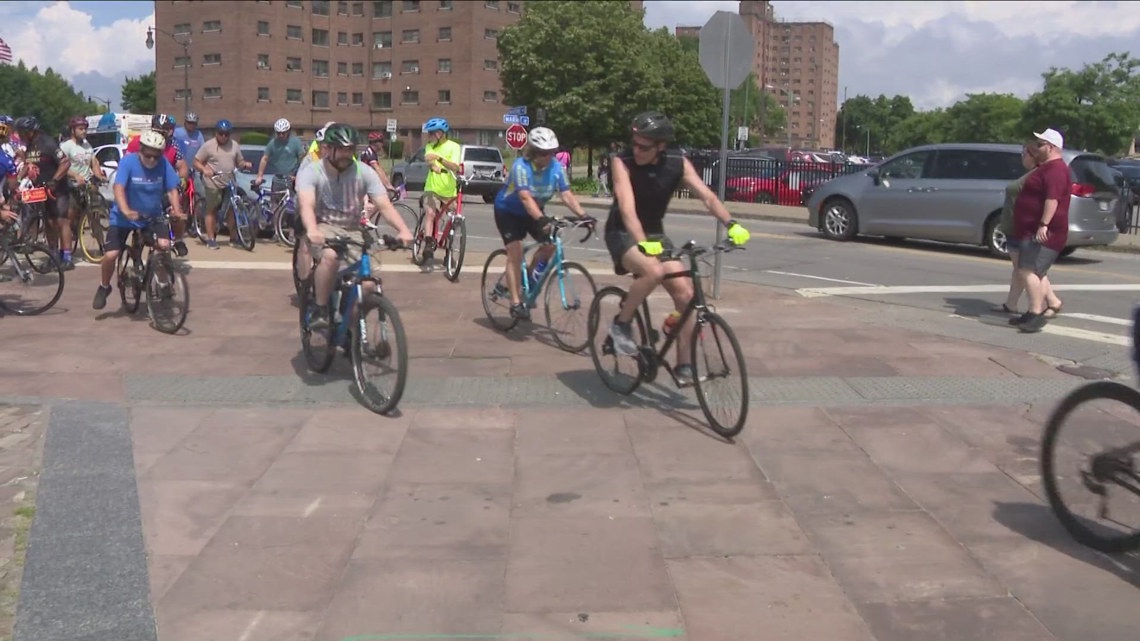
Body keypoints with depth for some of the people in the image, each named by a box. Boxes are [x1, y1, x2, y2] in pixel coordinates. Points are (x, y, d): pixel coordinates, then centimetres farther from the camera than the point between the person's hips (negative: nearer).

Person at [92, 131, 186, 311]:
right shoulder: (128, 162, -19)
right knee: (111, 254, -13)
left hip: (152, 217, 2)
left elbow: (172, 190, -9)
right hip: (123, 218, -2)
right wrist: (126, 211, -46)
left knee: (164, 245, -24)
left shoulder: (164, 165, -11)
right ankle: (104, 287, 16)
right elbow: (119, 188, -29)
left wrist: (177, 211, -28)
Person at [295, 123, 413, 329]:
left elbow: (384, 205, -16)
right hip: (323, 228, -2)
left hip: (352, 231, 2)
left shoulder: (364, 172, -7)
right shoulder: (311, 172, -12)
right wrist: (312, 230, -52)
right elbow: (306, 205, -30)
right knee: (330, 255, -37)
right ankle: (320, 311, -17)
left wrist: (403, 230, -35)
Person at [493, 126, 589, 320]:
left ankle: (529, 275, 14)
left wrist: (582, 215, -36)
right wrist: (542, 220, -56)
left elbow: (567, 195, -21)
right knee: (515, 253, -15)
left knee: (551, 243, -11)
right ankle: (516, 303, -13)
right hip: (508, 211, -5)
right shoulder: (521, 166, -31)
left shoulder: (556, 167, -17)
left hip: (533, 211, 5)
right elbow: (525, 197, -43)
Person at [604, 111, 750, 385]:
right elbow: (627, 207, -33)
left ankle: (684, 365, 2)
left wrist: (732, 225, -31)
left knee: (685, 294, -9)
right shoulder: (622, 162, -21)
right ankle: (621, 324, -11)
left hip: (655, 234, 5)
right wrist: (643, 243, -48)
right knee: (654, 271, -35)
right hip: (623, 234, -5)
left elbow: (707, 196, -15)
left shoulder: (678, 163, -9)